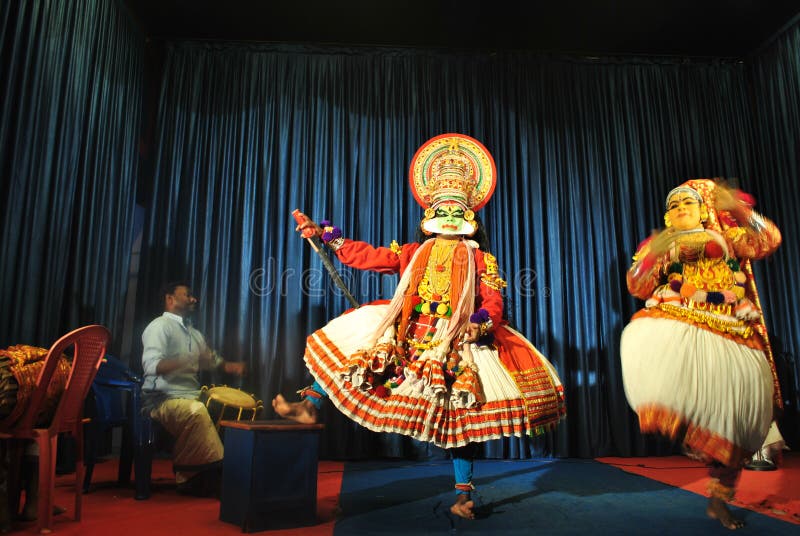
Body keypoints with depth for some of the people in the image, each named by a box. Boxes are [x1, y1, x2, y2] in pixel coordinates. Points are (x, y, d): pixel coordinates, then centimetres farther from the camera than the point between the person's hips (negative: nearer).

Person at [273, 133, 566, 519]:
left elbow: (493, 303, -2)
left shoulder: (480, 259, 9)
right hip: (408, 334, 3)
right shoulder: (413, 253, 16)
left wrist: (483, 322, -25)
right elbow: (367, 257, 10)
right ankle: (310, 406, 4)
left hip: (456, 342, -3)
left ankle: (463, 495, 8)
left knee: (461, 412, -5)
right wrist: (327, 236, 6)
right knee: (350, 333, -4)